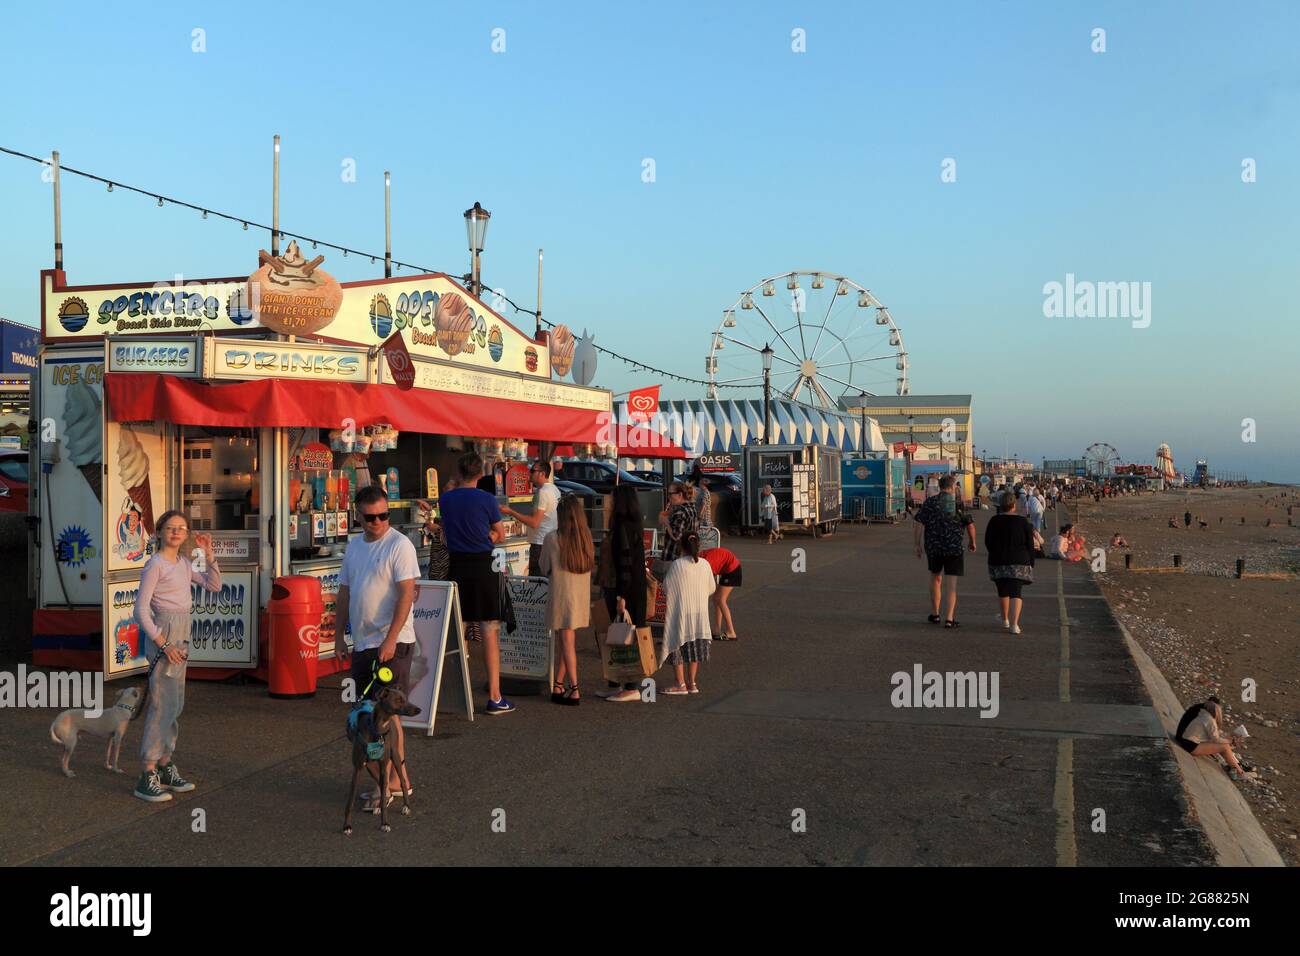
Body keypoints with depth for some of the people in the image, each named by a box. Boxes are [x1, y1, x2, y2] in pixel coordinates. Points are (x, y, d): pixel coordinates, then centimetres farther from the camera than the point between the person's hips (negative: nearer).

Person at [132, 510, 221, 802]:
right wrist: (162, 643, -20)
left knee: (175, 704, 13)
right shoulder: (155, 564, -11)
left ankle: (165, 765, 23)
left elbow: (213, 585, 13)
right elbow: (141, 608, -15)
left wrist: (208, 553, 3)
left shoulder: (184, 563, 11)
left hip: (181, 636, 8)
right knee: (162, 704, -10)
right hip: (163, 633, -8)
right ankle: (147, 776, -6)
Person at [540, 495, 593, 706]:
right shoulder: (586, 538, 1)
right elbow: (590, 566, 10)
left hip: (561, 595, -4)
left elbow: (544, 568, 2)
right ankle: (558, 686, 21)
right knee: (566, 641, 14)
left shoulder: (552, 539, -10)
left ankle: (574, 691, -3)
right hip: (582, 596, 4)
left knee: (567, 643, 0)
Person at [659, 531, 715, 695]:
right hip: (700, 613, 4)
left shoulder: (677, 565, -15)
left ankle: (680, 684, 6)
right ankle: (692, 683, 19)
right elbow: (711, 588, 7)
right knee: (695, 646, 16)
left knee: (677, 647, 7)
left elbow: (666, 588, -8)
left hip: (680, 613, -4)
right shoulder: (705, 565, -3)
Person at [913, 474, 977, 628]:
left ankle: (934, 614, 27)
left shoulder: (929, 502, -3)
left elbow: (918, 524, -6)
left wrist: (917, 545, 1)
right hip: (954, 548, -1)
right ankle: (950, 618, -7)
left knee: (935, 578, 20)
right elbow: (970, 525, 1)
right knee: (952, 584, 1)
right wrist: (972, 542, 18)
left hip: (933, 547, 1)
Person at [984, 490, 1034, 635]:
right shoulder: (1023, 522, -5)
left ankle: (1004, 619, 36)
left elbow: (987, 542, 5)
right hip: (1019, 563, -1)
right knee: (1015, 593, -3)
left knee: (1003, 591, 18)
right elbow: (1030, 545, -2)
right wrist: (1030, 563, 7)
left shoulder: (994, 521, -4)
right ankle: (1014, 624, -15)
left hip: (998, 562, 1)